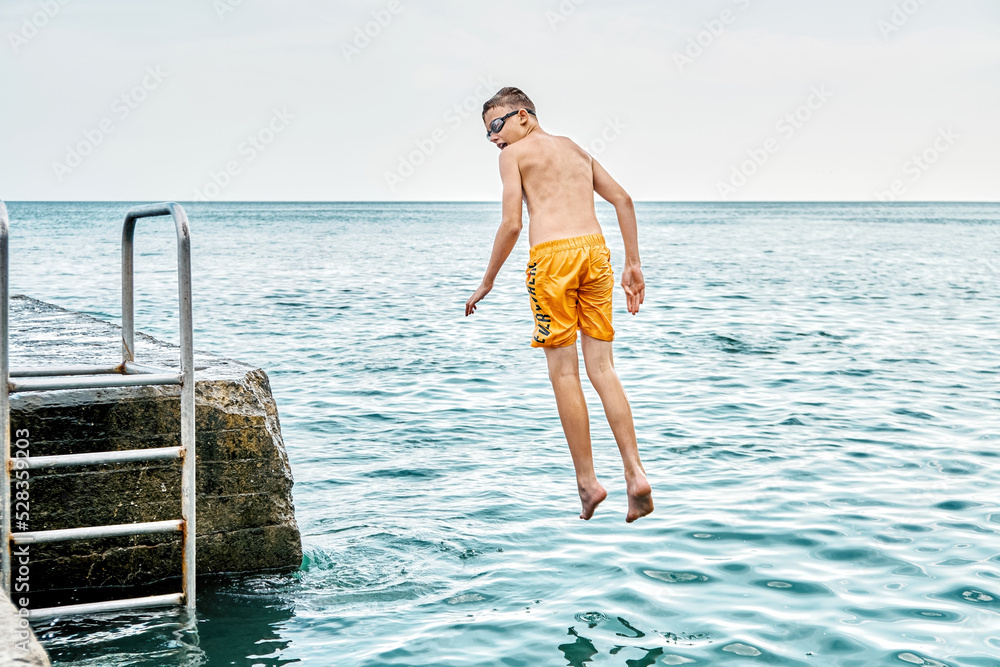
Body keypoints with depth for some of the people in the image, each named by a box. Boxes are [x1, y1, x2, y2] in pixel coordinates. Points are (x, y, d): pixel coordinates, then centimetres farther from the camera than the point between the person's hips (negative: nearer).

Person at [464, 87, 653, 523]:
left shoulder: (515, 153, 7)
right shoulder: (575, 149, 26)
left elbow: (511, 225, -2)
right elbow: (623, 200, 18)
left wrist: (487, 283, 7)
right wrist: (633, 266, 17)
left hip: (552, 255, -5)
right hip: (595, 249, 6)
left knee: (563, 372, 2)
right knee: (602, 369, 7)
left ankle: (587, 482, 3)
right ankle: (635, 474, -3)